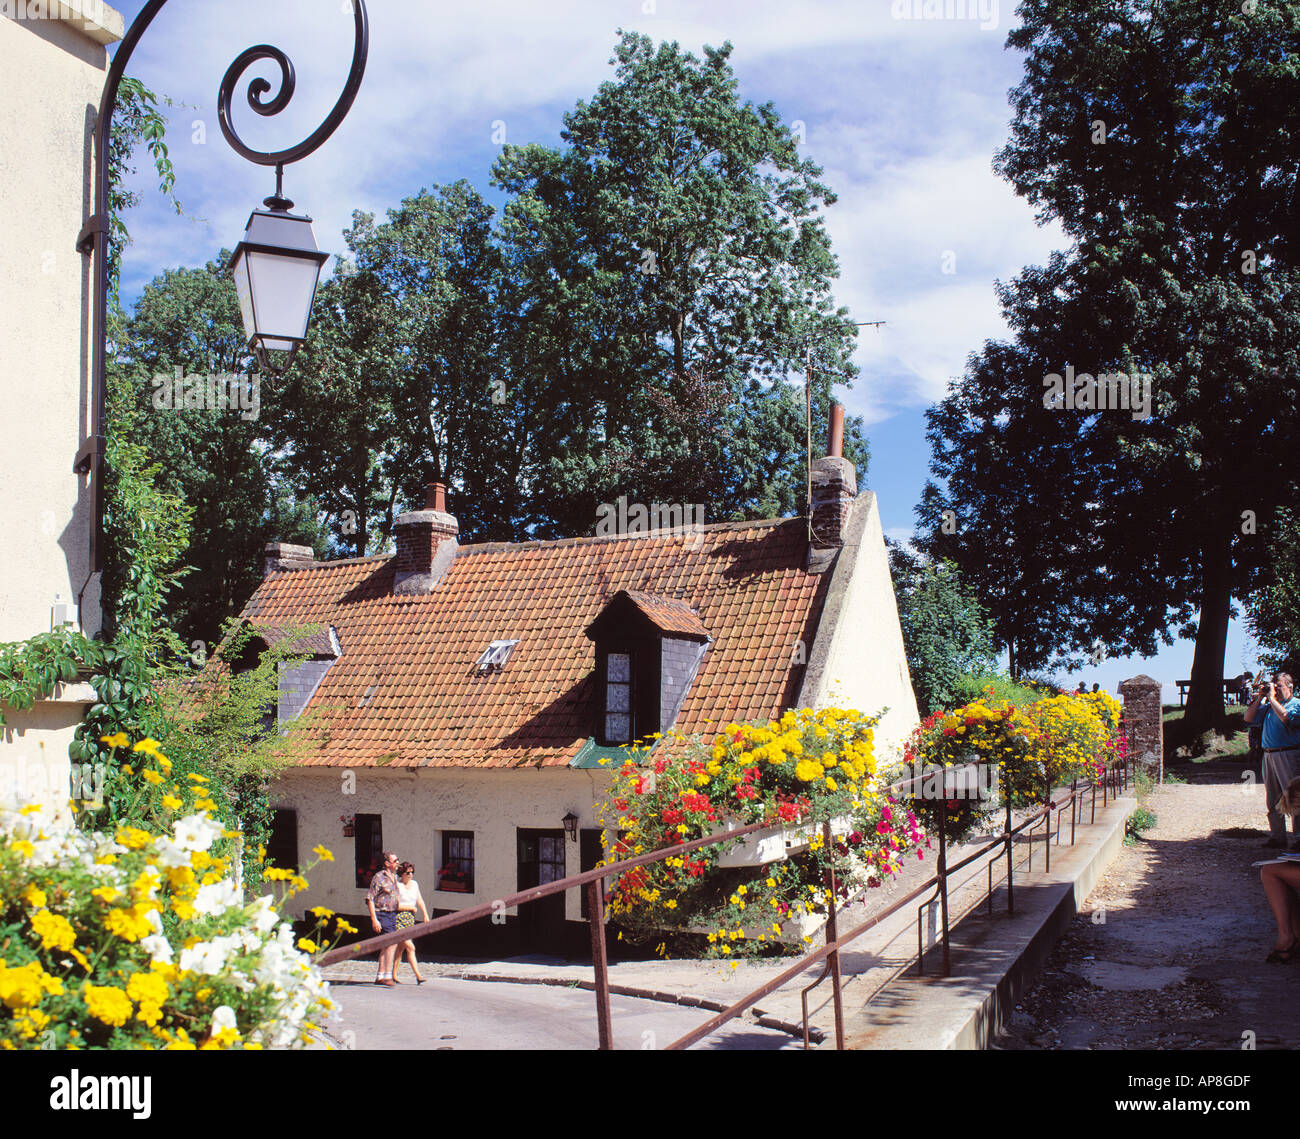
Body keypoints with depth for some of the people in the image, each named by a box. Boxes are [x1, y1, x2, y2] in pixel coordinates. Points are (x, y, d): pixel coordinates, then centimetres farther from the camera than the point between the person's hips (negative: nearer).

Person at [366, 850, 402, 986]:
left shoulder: (395, 877, 13)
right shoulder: (379, 877, -11)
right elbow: (369, 898, -13)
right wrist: (374, 920, -18)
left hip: (393, 914, 8)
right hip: (382, 914, -8)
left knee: (386, 945, 9)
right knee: (392, 942, -19)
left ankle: (380, 977, 15)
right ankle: (387, 975, -19)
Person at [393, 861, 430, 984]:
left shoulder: (414, 884, 11)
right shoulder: (397, 885, -10)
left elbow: (420, 901, 14)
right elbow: (396, 905, -14)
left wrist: (425, 915, 6)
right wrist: (411, 907, -4)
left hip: (410, 918, 6)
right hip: (399, 918, -6)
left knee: (401, 947, 9)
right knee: (410, 947, -12)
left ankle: (394, 974, 18)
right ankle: (418, 976, -13)